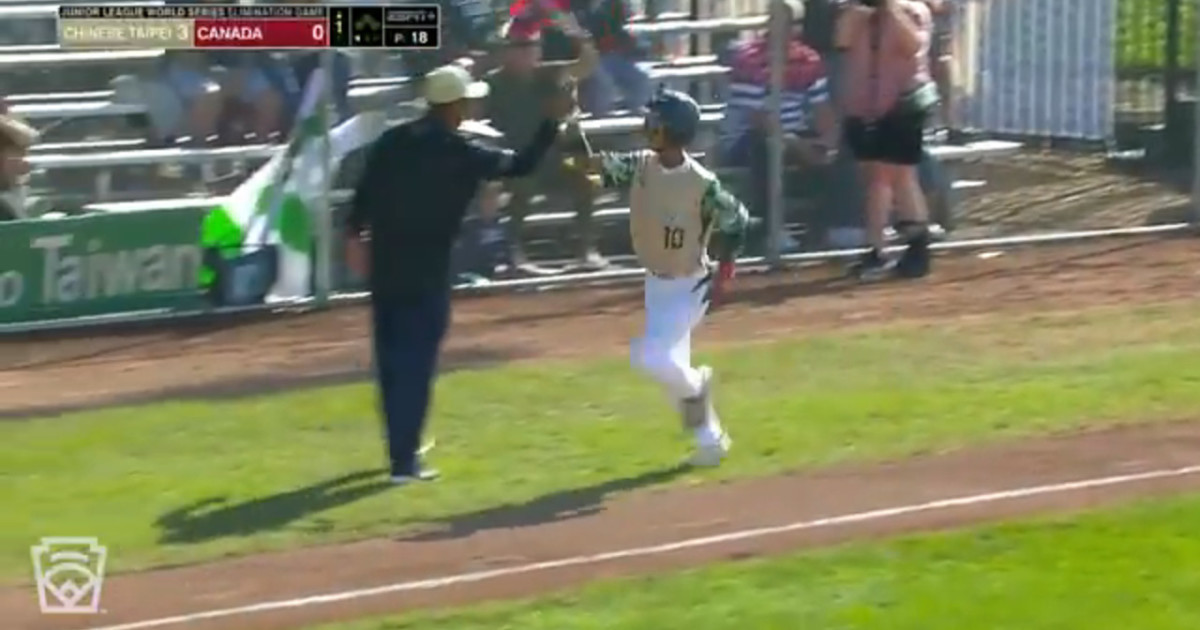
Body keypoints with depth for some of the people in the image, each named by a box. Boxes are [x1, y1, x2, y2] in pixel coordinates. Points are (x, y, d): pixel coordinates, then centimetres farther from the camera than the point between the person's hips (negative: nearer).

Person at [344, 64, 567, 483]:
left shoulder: (392, 141, 4)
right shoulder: (462, 154, -8)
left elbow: (364, 190, 3)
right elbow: (522, 165, 0)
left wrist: (355, 233, 12)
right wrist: (552, 122, 8)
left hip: (384, 265, 5)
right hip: (426, 271, -5)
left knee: (392, 358, 15)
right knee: (417, 362, -1)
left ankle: (403, 446, 29)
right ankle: (404, 461, -3)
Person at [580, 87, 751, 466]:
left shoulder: (702, 183, -22)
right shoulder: (640, 166, -6)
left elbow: (736, 221, -12)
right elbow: (597, 165, -12)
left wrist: (722, 275, -11)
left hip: (689, 287, -7)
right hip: (656, 283, 7)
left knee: (651, 357, -20)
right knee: (668, 364, 13)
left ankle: (695, 385, 11)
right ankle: (710, 439, 28)